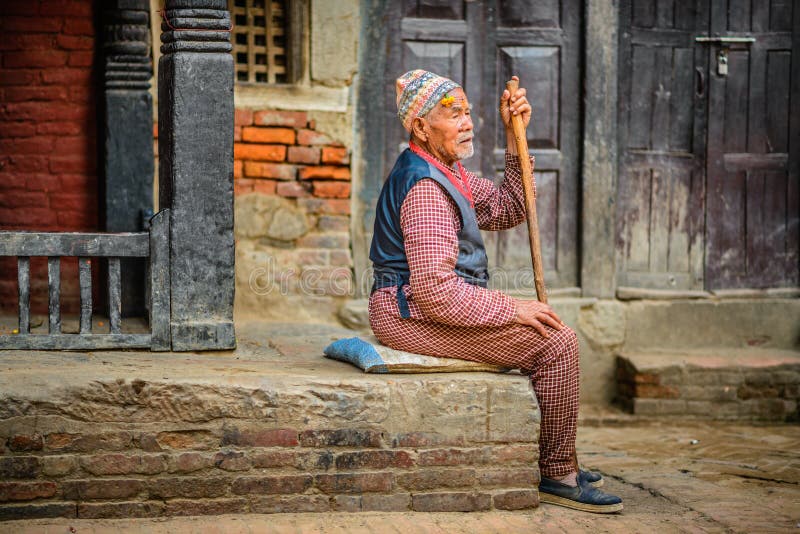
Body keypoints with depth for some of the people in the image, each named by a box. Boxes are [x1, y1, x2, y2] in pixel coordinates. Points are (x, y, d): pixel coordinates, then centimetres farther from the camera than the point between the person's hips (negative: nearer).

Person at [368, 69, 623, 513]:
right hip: (415, 316, -11)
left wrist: (514, 138, 11)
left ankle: (554, 466, 24)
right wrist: (512, 310, -19)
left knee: (546, 334, 20)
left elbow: (508, 210, 20)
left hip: (414, 309, 11)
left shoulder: (447, 172, 14)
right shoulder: (425, 188, -20)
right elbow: (436, 292, -27)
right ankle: (557, 476, -4)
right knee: (557, 343, -14)